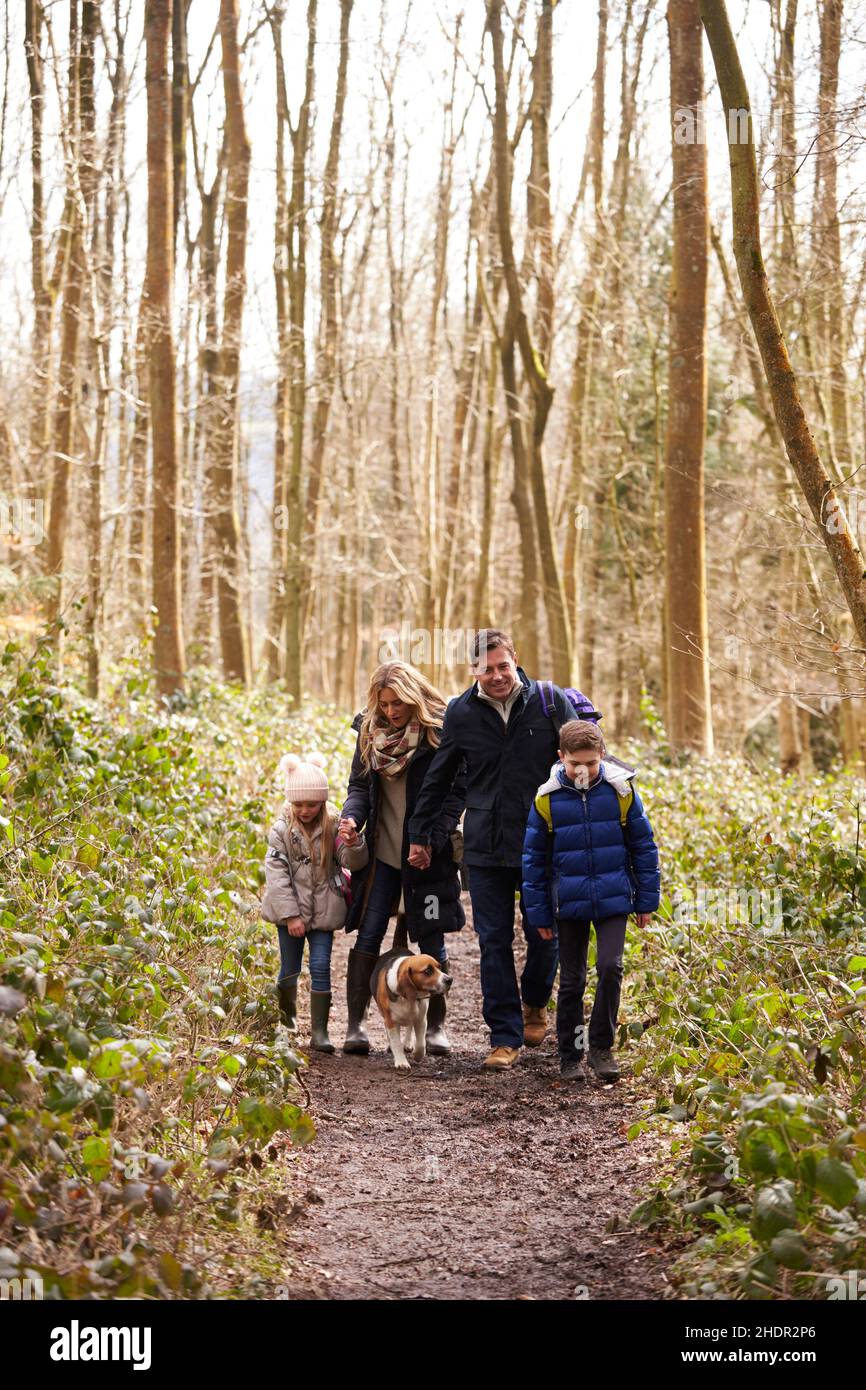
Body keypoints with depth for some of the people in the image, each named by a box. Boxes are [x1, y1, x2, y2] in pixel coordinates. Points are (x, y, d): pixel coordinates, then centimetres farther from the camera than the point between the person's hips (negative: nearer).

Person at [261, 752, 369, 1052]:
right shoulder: (282, 829, -8)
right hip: (291, 911, 0)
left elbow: (353, 862, -11)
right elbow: (276, 874, -11)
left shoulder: (333, 826, -6)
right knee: (290, 969, 11)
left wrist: (354, 844, -35)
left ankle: (319, 1031, -3)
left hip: (323, 911, 0)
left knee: (321, 967, -5)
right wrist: (290, 914, -16)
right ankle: (287, 1014, 37)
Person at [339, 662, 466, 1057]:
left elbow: (456, 792, -8)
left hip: (427, 856, -3)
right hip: (383, 851, 4)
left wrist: (433, 841, -18)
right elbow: (359, 784, 9)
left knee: (431, 942, 3)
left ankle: (436, 1026, 15)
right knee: (368, 937, 2)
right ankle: (355, 1025, 6)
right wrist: (351, 817, -12)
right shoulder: (370, 731, 4)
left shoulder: (441, 733, -9)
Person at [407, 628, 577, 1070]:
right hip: (486, 847, 1)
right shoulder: (461, 713, 2)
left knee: (545, 934, 8)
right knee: (494, 942, -1)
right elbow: (438, 779, 13)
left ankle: (534, 1005, 37)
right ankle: (506, 1037, 5)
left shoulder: (549, 702, -3)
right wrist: (419, 833, 16)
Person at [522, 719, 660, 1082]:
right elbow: (534, 859, 3)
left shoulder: (620, 790, -5)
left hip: (613, 899, -1)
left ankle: (602, 1047, 4)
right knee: (571, 980, 7)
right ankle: (570, 1056, 19)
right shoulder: (547, 799, -5)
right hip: (569, 902, 1)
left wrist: (646, 900, 5)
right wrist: (538, 914, 3)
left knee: (610, 967, -12)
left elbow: (643, 846, 4)